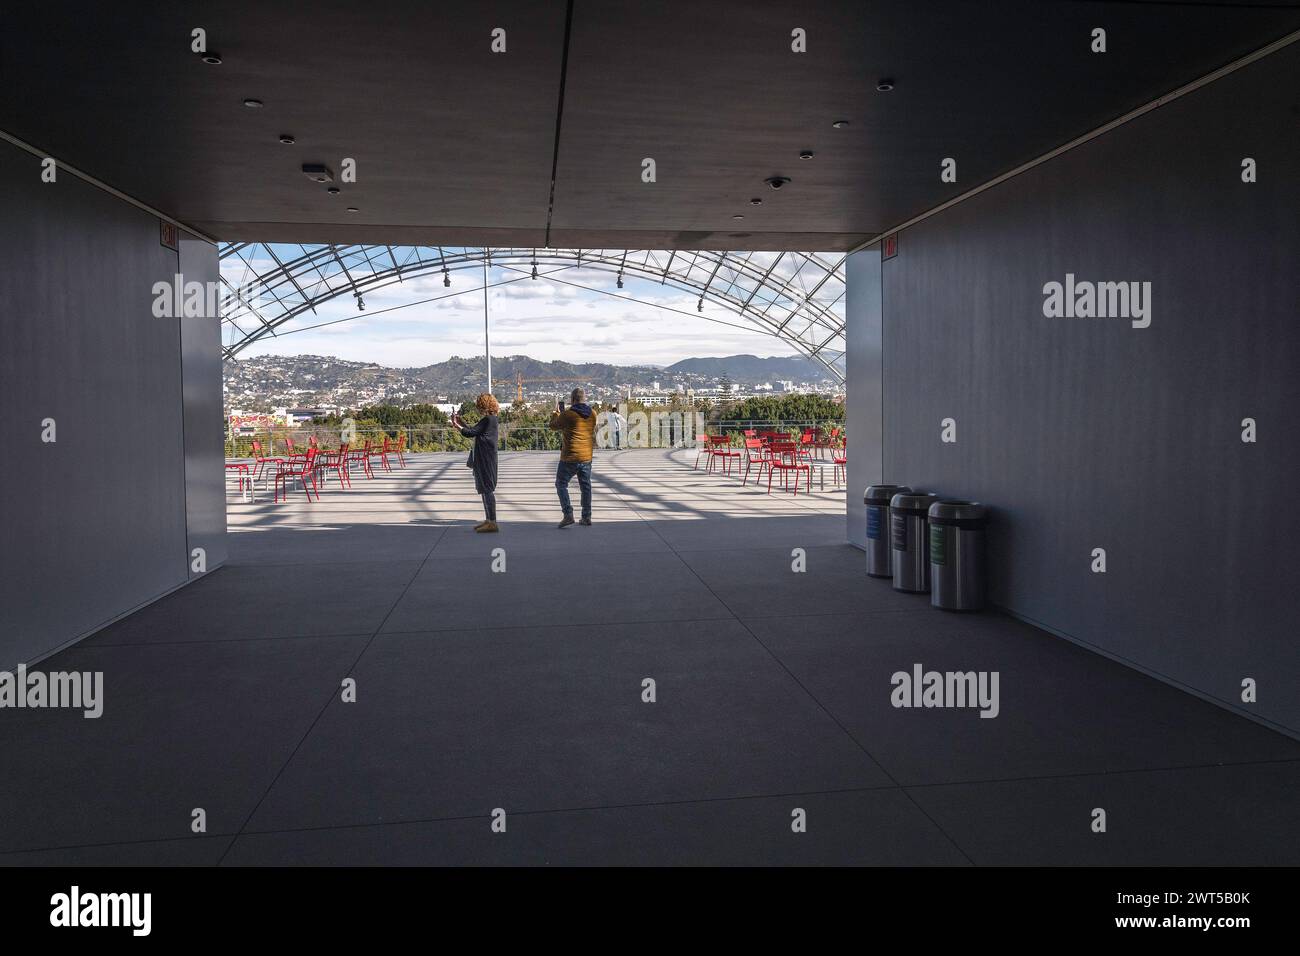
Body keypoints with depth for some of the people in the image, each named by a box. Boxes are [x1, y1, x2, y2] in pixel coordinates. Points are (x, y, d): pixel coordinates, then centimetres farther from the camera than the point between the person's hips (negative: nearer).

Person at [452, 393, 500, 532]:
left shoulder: (488, 419, -15)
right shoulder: (489, 419, 15)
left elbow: (470, 433, -17)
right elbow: (474, 431, 22)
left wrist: (456, 425, -4)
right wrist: (461, 421, 18)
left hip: (485, 460, -10)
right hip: (482, 459, 10)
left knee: (487, 489, -9)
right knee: (485, 489, 14)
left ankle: (492, 523, -9)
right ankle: (489, 520, 21)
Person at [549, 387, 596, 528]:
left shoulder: (567, 414, -14)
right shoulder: (592, 414, 2)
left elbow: (554, 425, 0)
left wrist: (556, 412, 19)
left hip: (570, 457, -5)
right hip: (586, 457, 5)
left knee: (561, 485, 6)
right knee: (585, 486, 15)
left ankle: (568, 515, -7)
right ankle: (587, 517, 17)